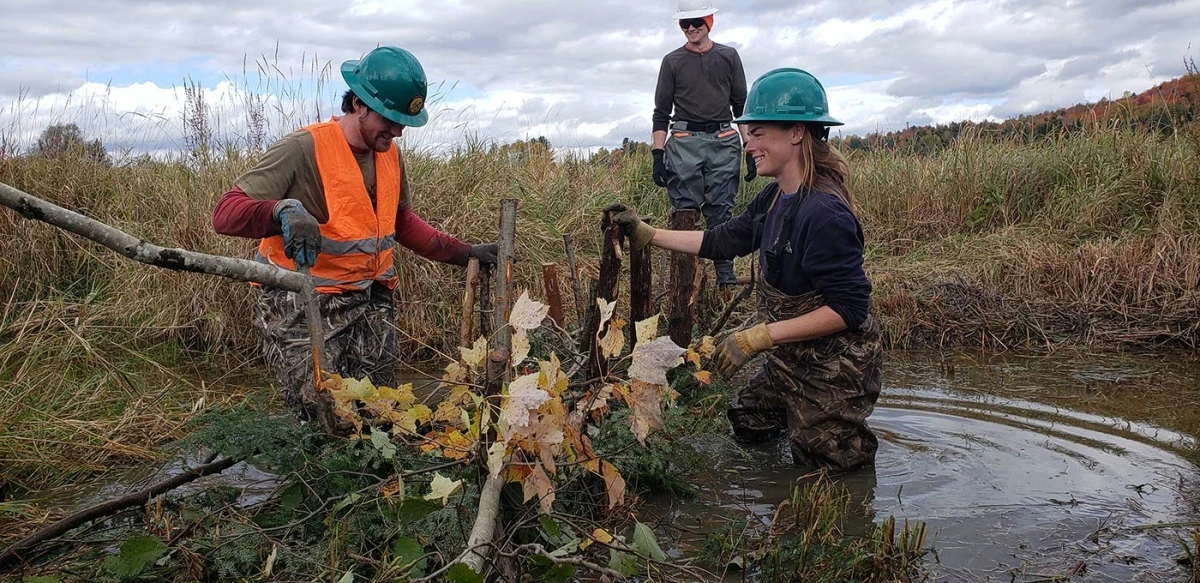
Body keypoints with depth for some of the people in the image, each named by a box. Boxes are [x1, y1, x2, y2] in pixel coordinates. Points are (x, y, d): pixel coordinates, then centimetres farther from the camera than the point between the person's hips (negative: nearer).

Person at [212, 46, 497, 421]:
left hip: (370, 302, 7)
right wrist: (284, 210, -37)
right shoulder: (304, 149, -14)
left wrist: (465, 253, 16)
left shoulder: (390, 155, 9)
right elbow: (226, 214, -18)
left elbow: (403, 223, 25)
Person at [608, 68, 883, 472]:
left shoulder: (823, 214, -29)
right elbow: (722, 242, 10)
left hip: (835, 367, -9)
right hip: (793, 359, 9)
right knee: (747, 425, 25)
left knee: (820, 465, 9)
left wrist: (760, 336, -29)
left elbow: (849, 308, -29)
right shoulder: (775, 199, -1)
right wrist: (646, 234, 5)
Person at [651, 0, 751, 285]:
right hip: (684, 144, -1)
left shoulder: (729, 56, 11)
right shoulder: (672, 61, 8)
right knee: (684, 211, -2)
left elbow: (741, 105, 12)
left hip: (723, 144, 1)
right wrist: (658, 154, -2)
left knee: (721, 211, 2)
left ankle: (726, 276, 8)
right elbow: (662, 112, 7)